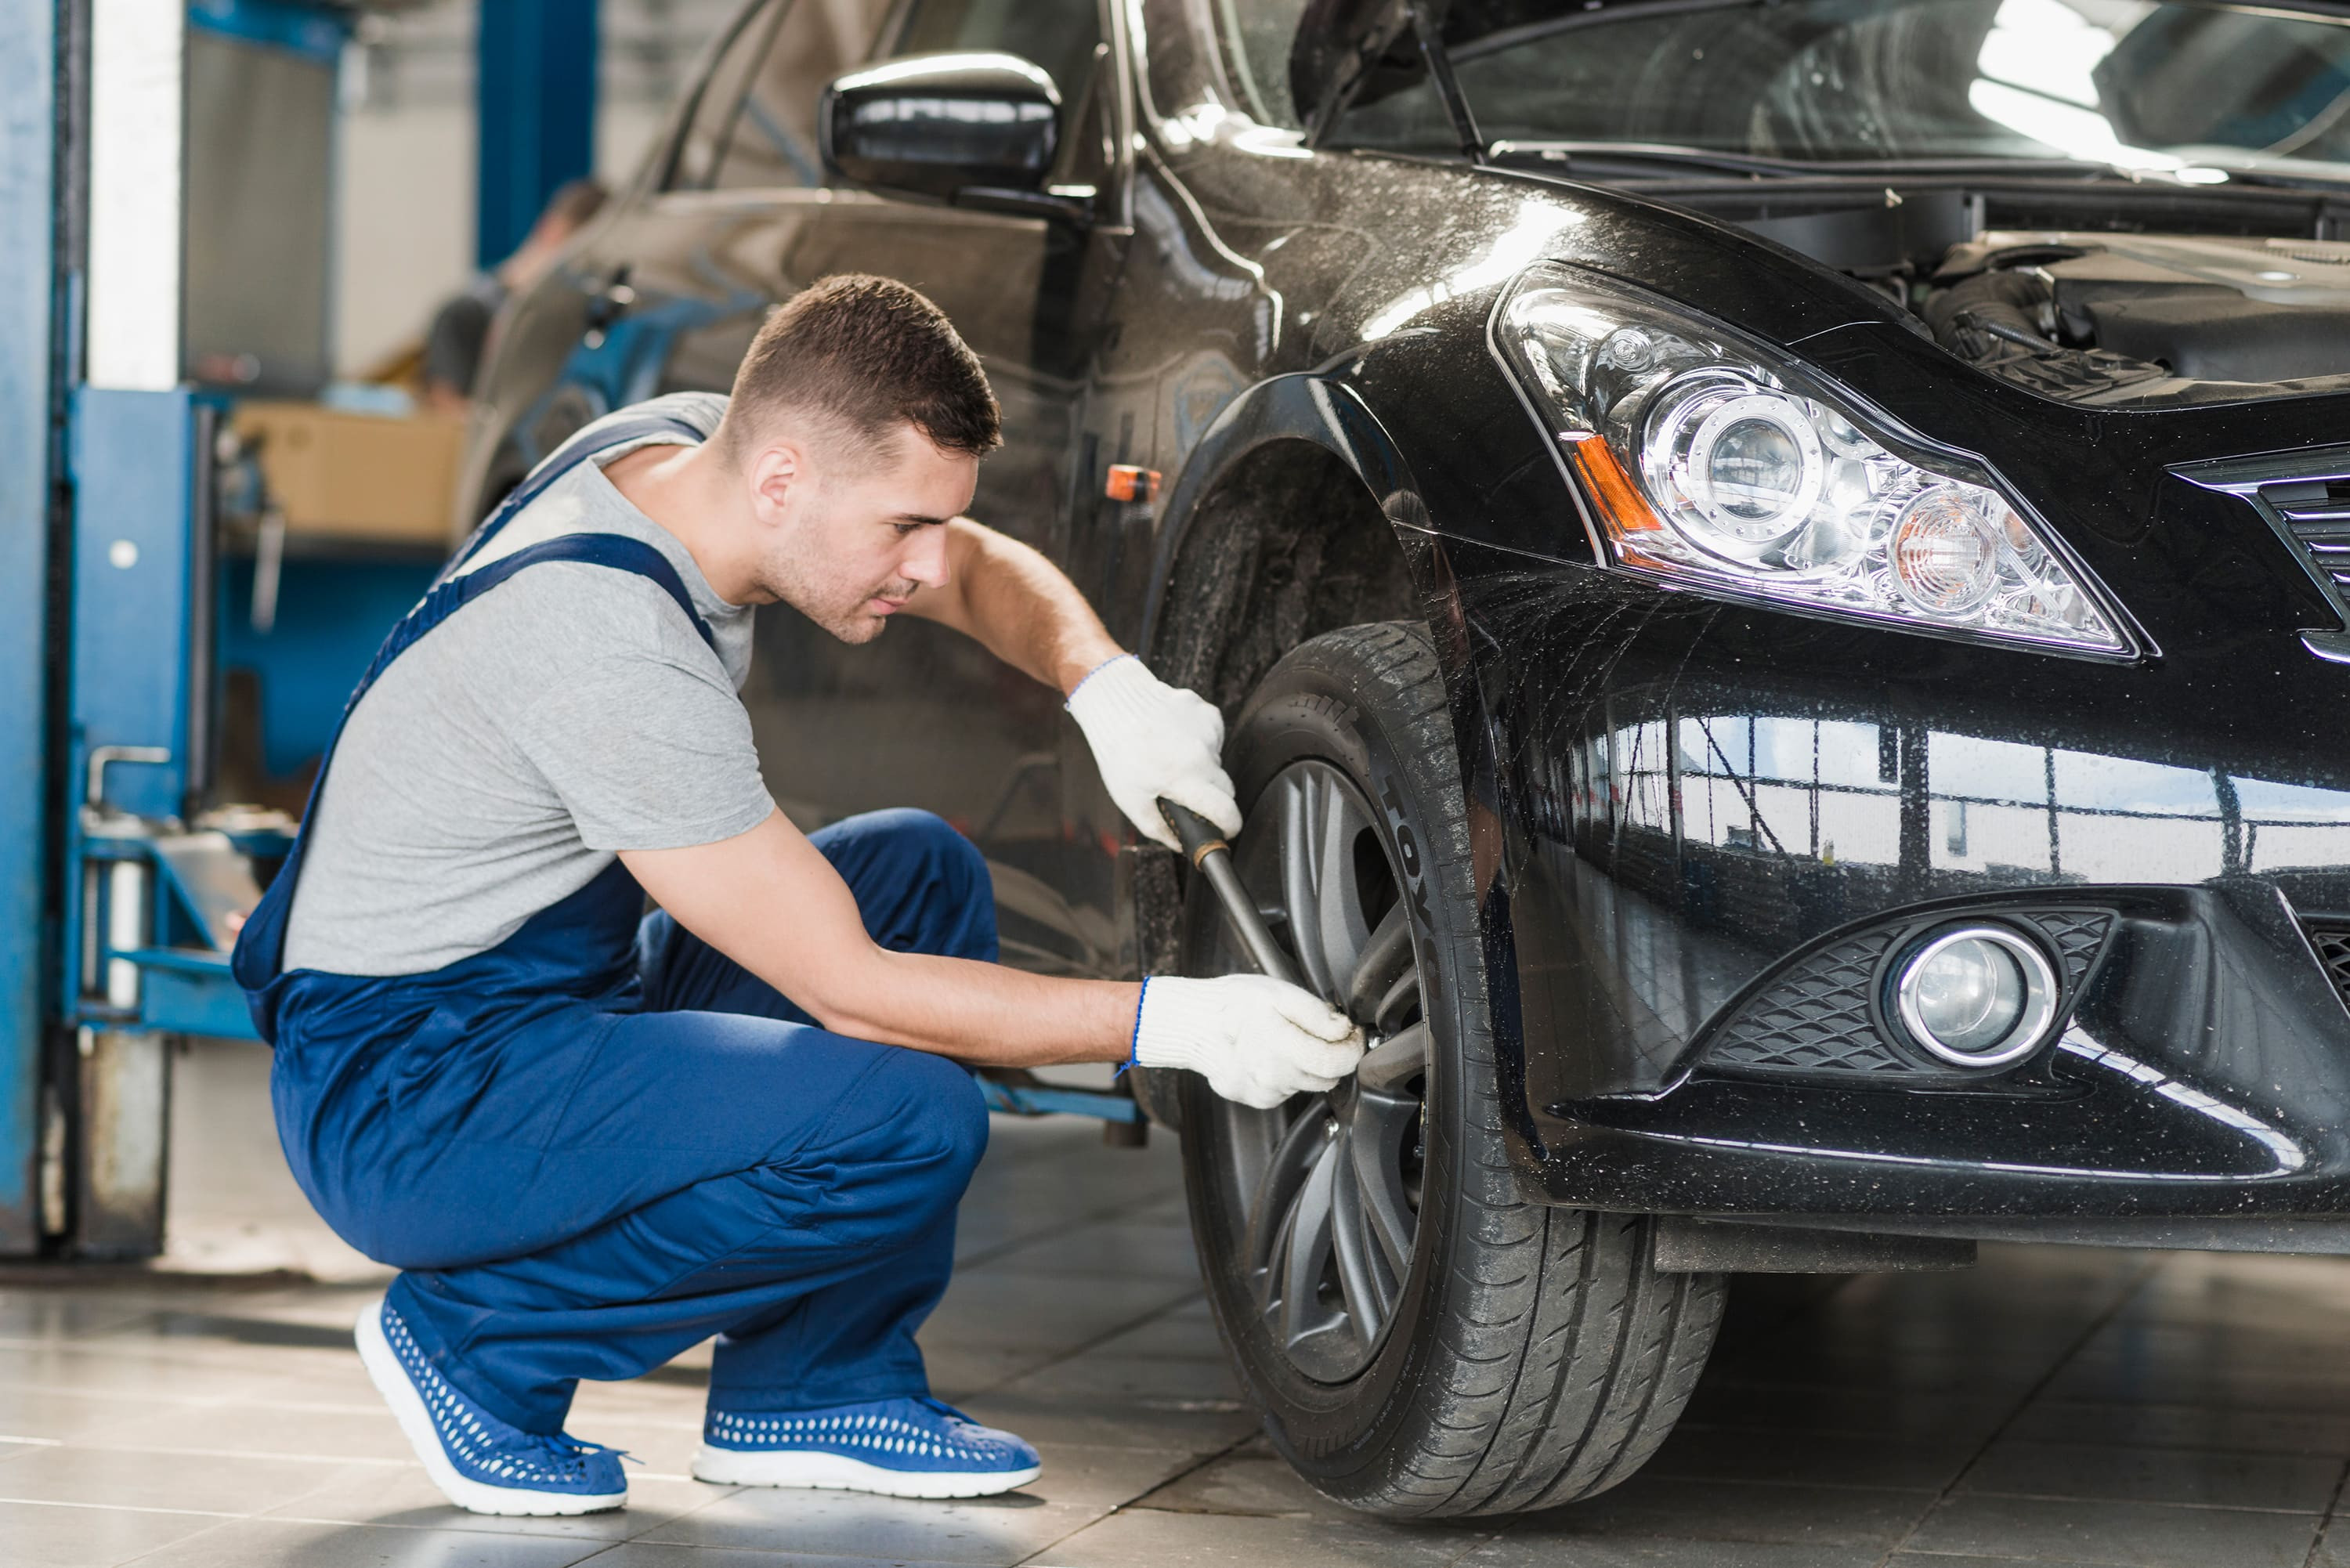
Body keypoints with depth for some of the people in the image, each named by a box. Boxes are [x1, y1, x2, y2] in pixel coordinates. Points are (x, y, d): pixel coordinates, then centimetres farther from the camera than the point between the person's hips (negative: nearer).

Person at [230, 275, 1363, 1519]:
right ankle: (475, 1337, -5)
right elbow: (844, 987, -23)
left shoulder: (687, 443, -2)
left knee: (921, 868, 9)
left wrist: (1109, 690, -8)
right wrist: (1164, 1024, -21)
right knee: (909, 1123, -25)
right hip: (395, 1103, -10)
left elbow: (988, 574, 13)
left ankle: (814, 1390, 9)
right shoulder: (611, 643, -29)